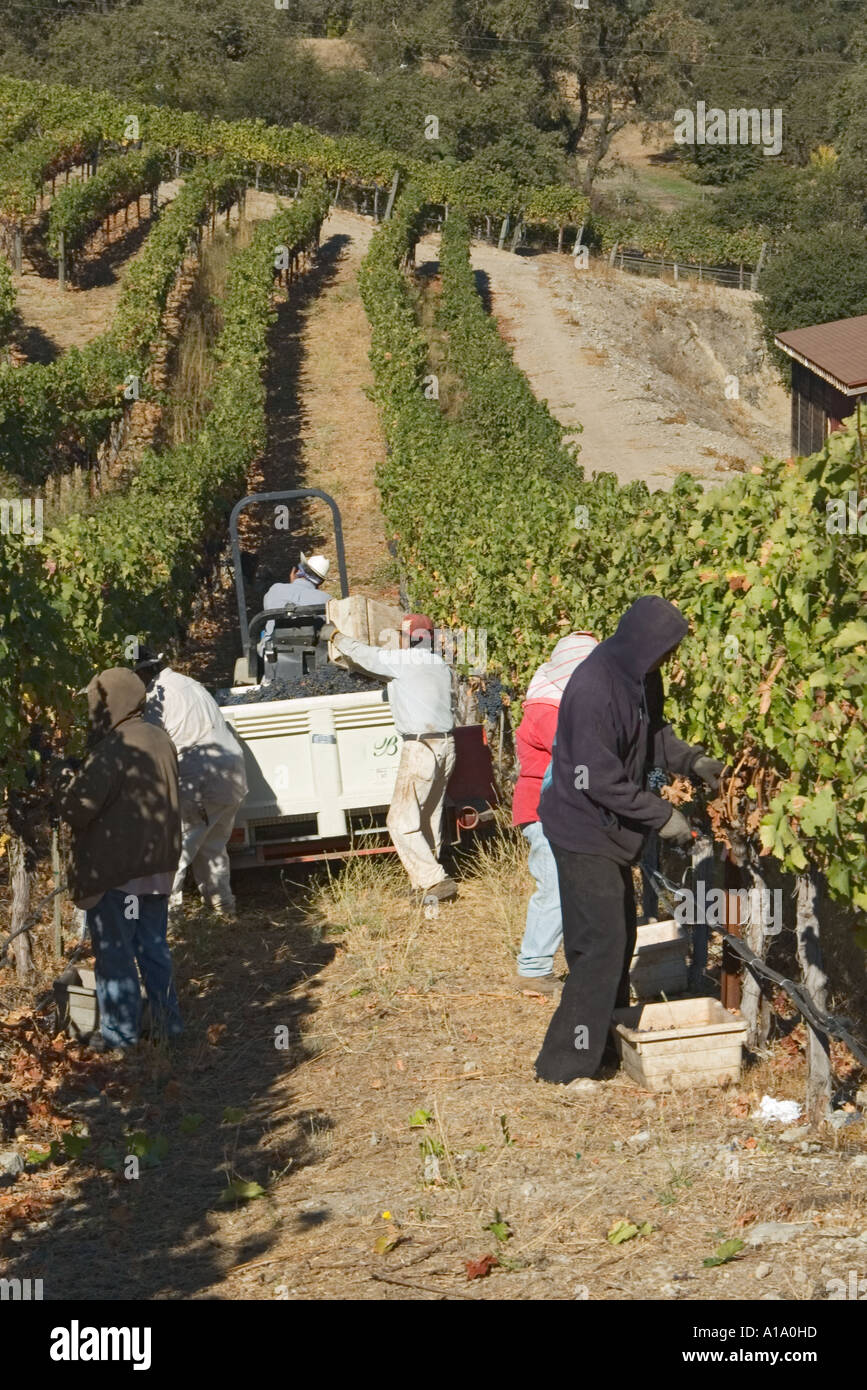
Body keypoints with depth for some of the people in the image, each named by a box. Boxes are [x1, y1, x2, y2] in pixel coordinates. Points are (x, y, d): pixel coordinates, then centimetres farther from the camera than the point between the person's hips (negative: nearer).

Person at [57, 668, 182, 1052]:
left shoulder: (112, 750, -23)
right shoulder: (160, 740, 5)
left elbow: (78, 807, -24)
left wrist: (67, 784, -4)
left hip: (114, 871, -8)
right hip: (156, 866, 8)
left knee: (114, 952, 4)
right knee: (154, 947, 17)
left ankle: (120, 1030, 10)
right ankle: (167, 1020, 23)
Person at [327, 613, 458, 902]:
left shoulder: (402, 660, -8)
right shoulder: (440, 666, 16)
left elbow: (361, 653, 0)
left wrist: (334, 634, 16)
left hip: (420, 747, -8)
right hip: (446, 745, 8)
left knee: (401, 822, -4)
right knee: (429, 819, 13)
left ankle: (436, 881, -11)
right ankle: (423, 883, 15)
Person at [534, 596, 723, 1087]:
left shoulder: (641, 677, 1)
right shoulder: (593, 689, -28)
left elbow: (654, 733, 17)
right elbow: (597, 781, -26)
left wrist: (691, 759, -1)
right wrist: (662, 815, -19)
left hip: (612, 830, 10)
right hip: (584, 832, -9)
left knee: (620, 935, 18)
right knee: (601, 943, -8)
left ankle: (609, 1035, 34)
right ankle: (565, 1063, 1)